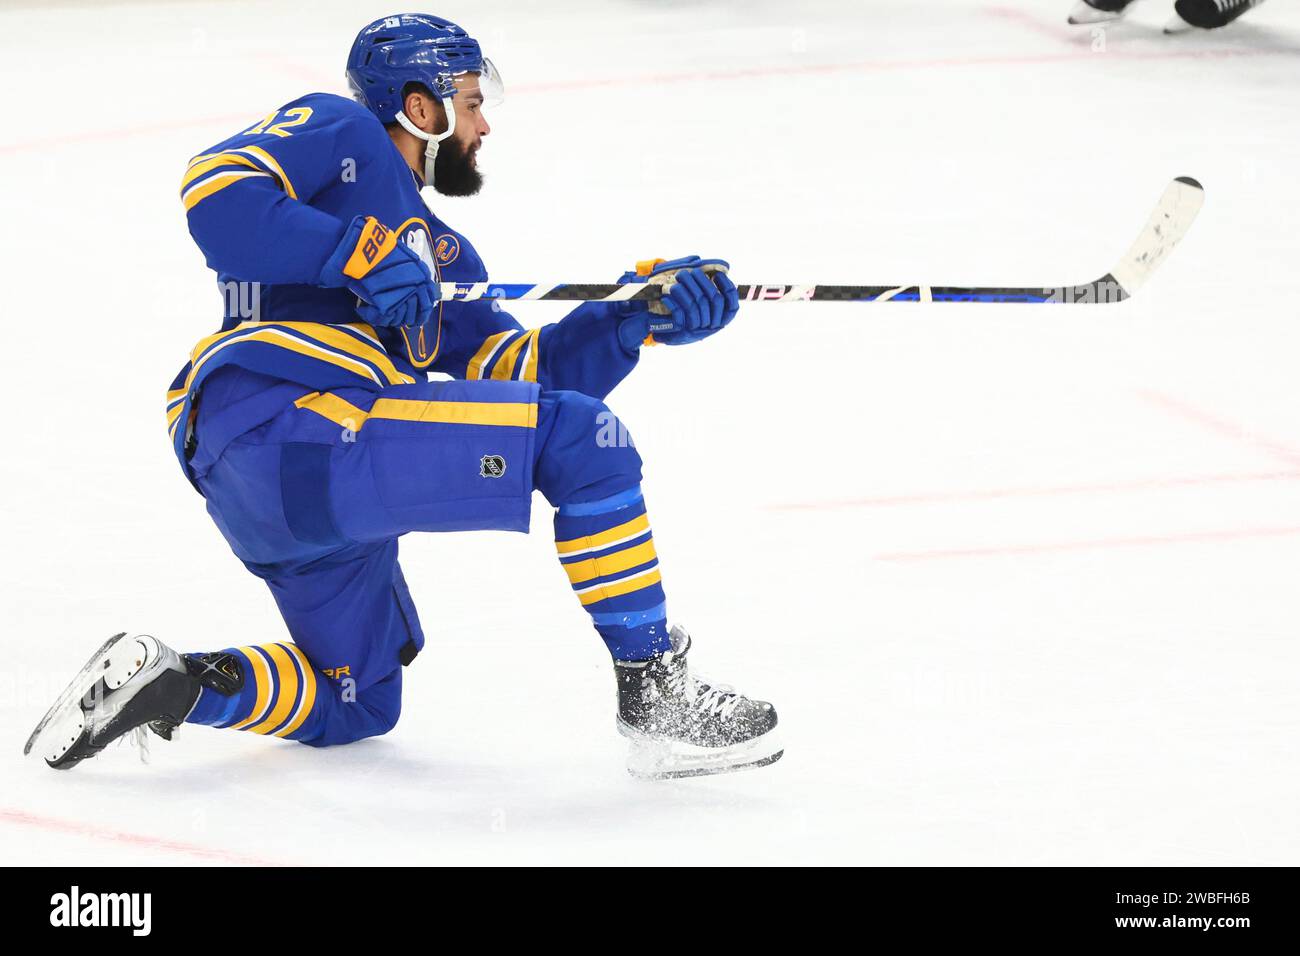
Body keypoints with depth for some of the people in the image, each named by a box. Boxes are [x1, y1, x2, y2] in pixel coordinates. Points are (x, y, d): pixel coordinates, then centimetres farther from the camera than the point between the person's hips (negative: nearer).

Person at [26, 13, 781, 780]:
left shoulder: (443, 254, 29)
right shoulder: (338, 132, 6)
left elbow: (527, 376, 17)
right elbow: (217, 191, -13)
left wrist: (640, 314, 5)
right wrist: (365, 254, -14)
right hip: (280, 423, -10)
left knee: (358, 705, 24)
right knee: (585, 440, -12)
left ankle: (170, 684, 10)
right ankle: (657, 698, -9)